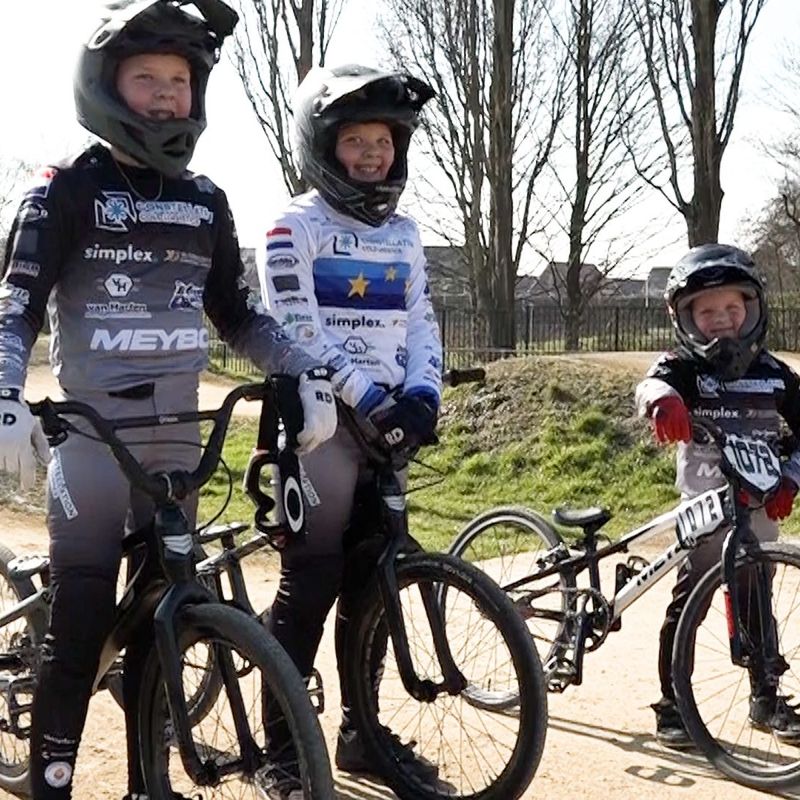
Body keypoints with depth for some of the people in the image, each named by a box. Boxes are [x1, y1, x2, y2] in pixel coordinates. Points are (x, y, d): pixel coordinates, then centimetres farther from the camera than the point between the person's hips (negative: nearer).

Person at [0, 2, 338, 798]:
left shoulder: (204, 201, 10)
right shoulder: (68, 189, -3)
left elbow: (238, 316, 15)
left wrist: (311, 374, 1)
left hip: (178, 435, 4)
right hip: (92, 433, -4)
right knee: (80, 626, -4)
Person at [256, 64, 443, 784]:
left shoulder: (403, 235, 16)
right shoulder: (295, 228, -3)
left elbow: (421, 322, 9)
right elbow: (300, 332, -13)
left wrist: (421, 395, -10)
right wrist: (370, 398, -21)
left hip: (389, 426, 6)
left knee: (372, 582, 9)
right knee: (313, 580, -8)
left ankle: (361, 731, 20)